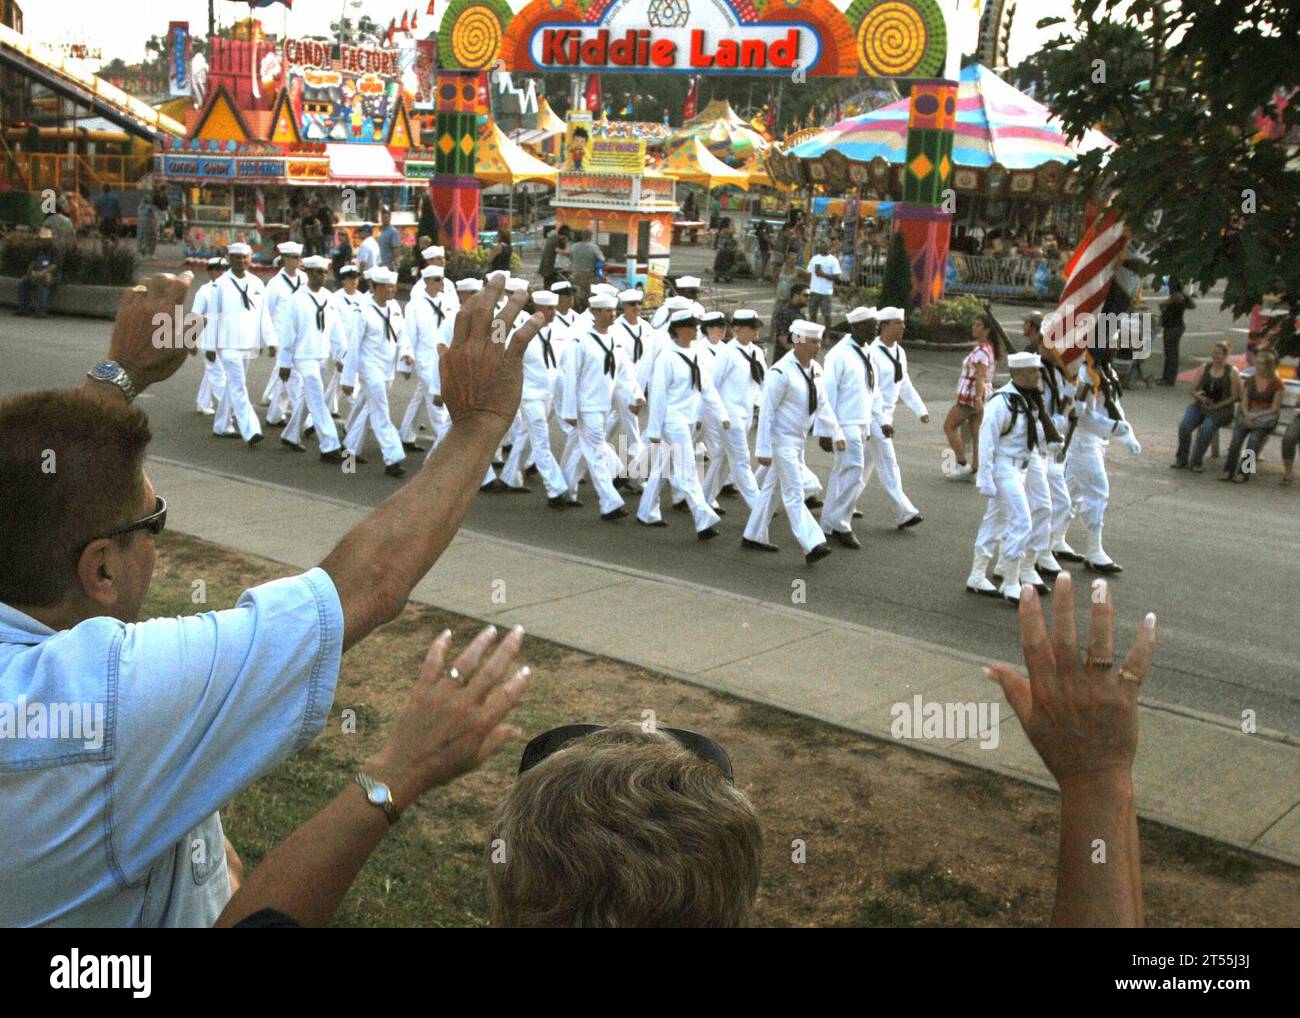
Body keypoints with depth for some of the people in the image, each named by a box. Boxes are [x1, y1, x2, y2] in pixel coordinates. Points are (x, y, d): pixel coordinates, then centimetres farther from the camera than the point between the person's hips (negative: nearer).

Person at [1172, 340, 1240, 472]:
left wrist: (1215, 406, -15)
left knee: (1207, 428, -33)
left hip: (1221, 409, -3)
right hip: (1200, 405, 3)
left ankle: (1196, 462, -20)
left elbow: (1235, 397, -6)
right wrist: (1200, 397, -13)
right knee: (1184, 426, -25)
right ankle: (1181, 460, -13)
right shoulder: (1204, 368, 11)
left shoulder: (1232, 372, -1)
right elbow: (1192, 389, 10)